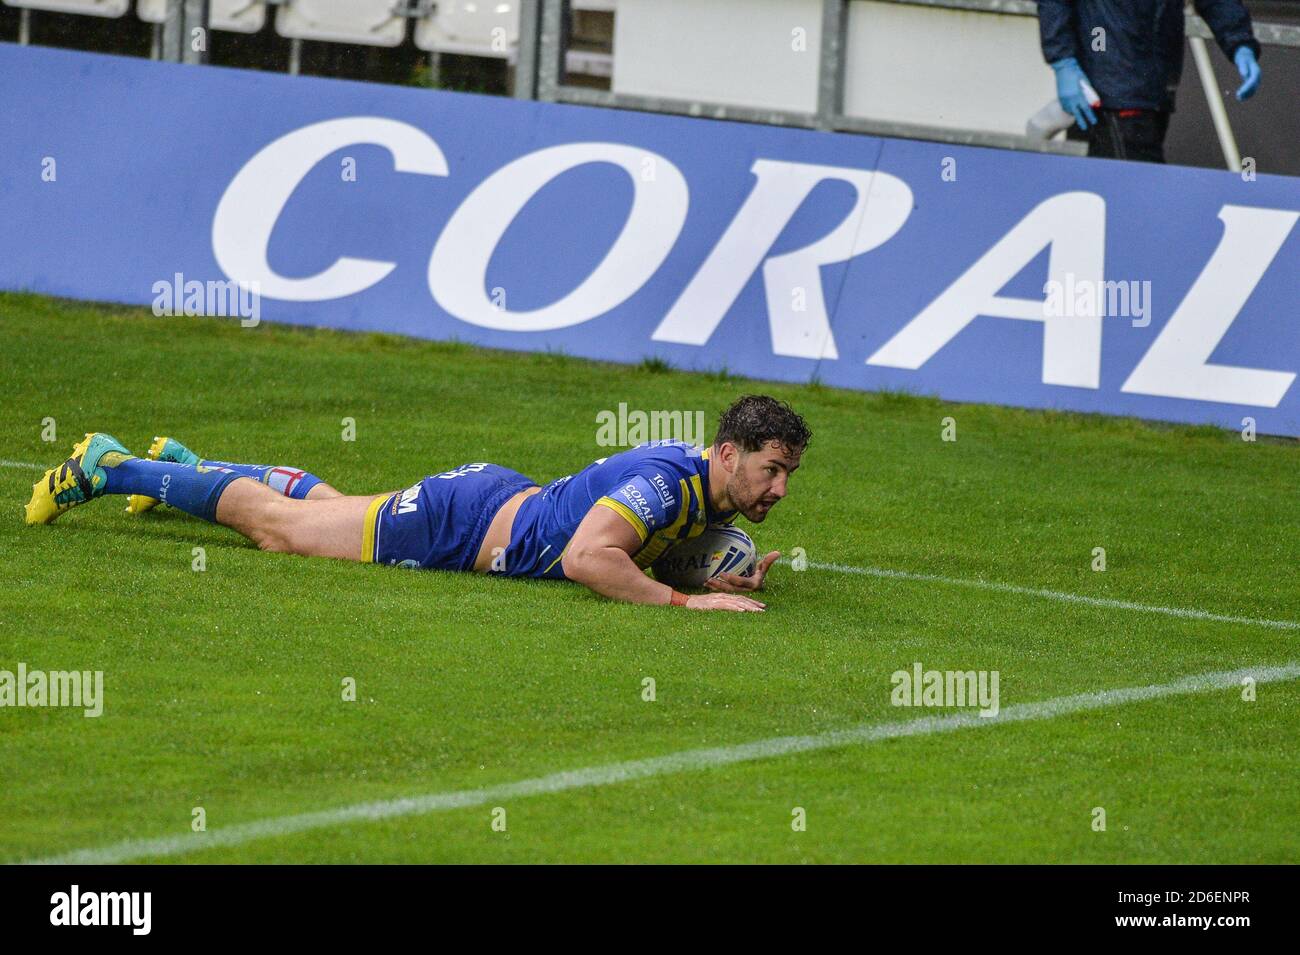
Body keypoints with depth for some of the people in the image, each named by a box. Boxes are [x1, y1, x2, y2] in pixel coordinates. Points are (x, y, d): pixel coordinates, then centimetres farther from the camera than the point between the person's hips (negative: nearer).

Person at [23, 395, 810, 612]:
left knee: (326, 502, 31)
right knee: (273, 524, 8)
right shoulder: (665, 478, -34)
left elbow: (659, 548, 13)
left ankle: (178, 464, 53)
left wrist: (724, 582, -6)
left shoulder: (711, 487, -6)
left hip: (506, 501, 8)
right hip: (464, 522, -8)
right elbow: (586, 556, -48)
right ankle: (108, 466, 23)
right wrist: (684, 601, -45)